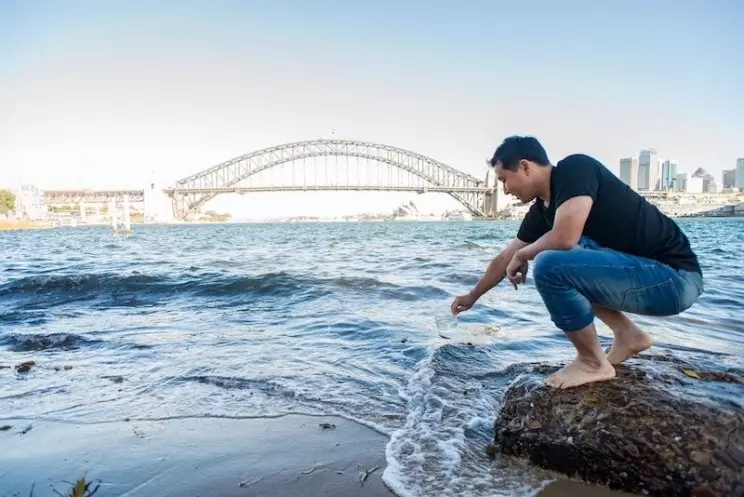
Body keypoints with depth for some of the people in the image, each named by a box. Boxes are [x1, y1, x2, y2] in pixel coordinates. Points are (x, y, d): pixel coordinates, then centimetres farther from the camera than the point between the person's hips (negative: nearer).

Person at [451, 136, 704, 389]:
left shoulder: (575, 168, -15)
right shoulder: (541, 210, 8)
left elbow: (564, 238, -29)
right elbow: (505, 259, 19)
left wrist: (522, 255, -8)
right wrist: (472, 296, 29)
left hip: (674, 277, -9)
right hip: (635, 268, 9)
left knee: (550, 265, -24)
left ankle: (593, 363, -2)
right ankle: (628, 334, 13)